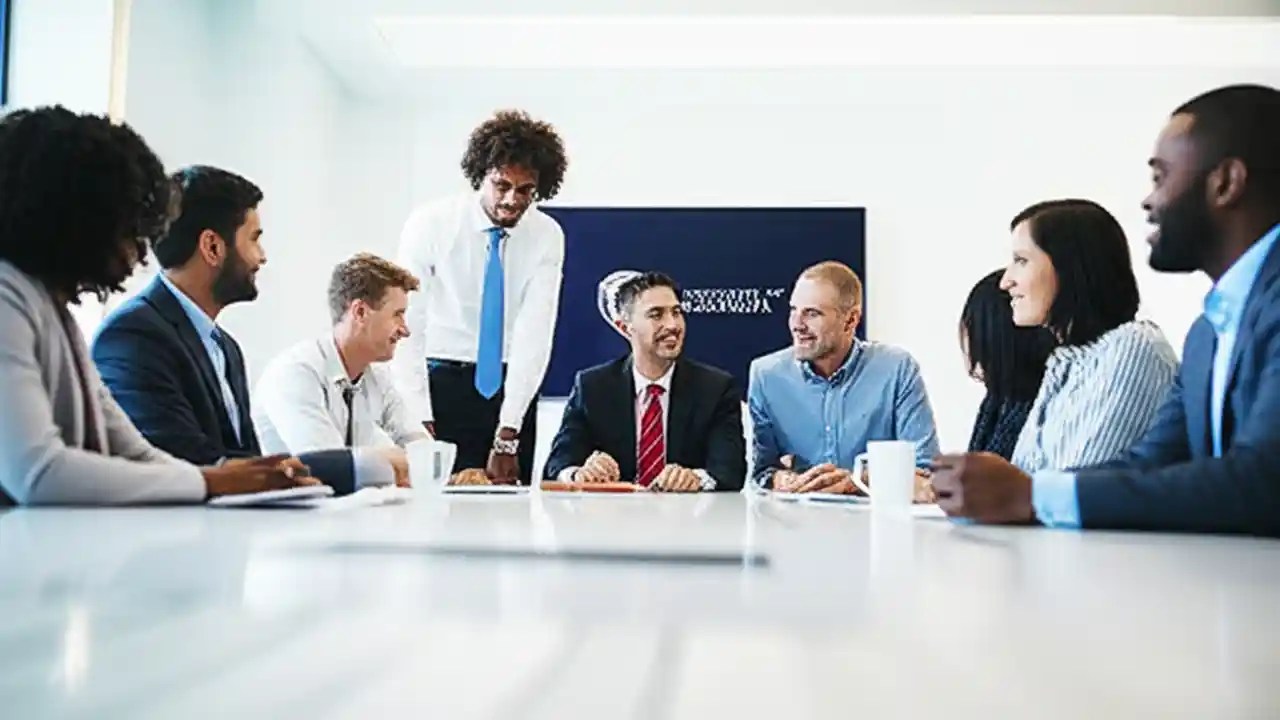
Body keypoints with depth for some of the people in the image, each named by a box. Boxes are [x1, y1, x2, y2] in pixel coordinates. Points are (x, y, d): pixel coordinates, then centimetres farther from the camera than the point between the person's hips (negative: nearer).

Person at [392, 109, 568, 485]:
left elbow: (535, 334, -14)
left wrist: (507, 435, -20)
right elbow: (407, 326, -12)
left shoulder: (547, 237, -7)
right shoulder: (430, 223, -11)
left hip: (513, 386, 2)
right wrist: (419, 418, -19)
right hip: (442, 382, -2)